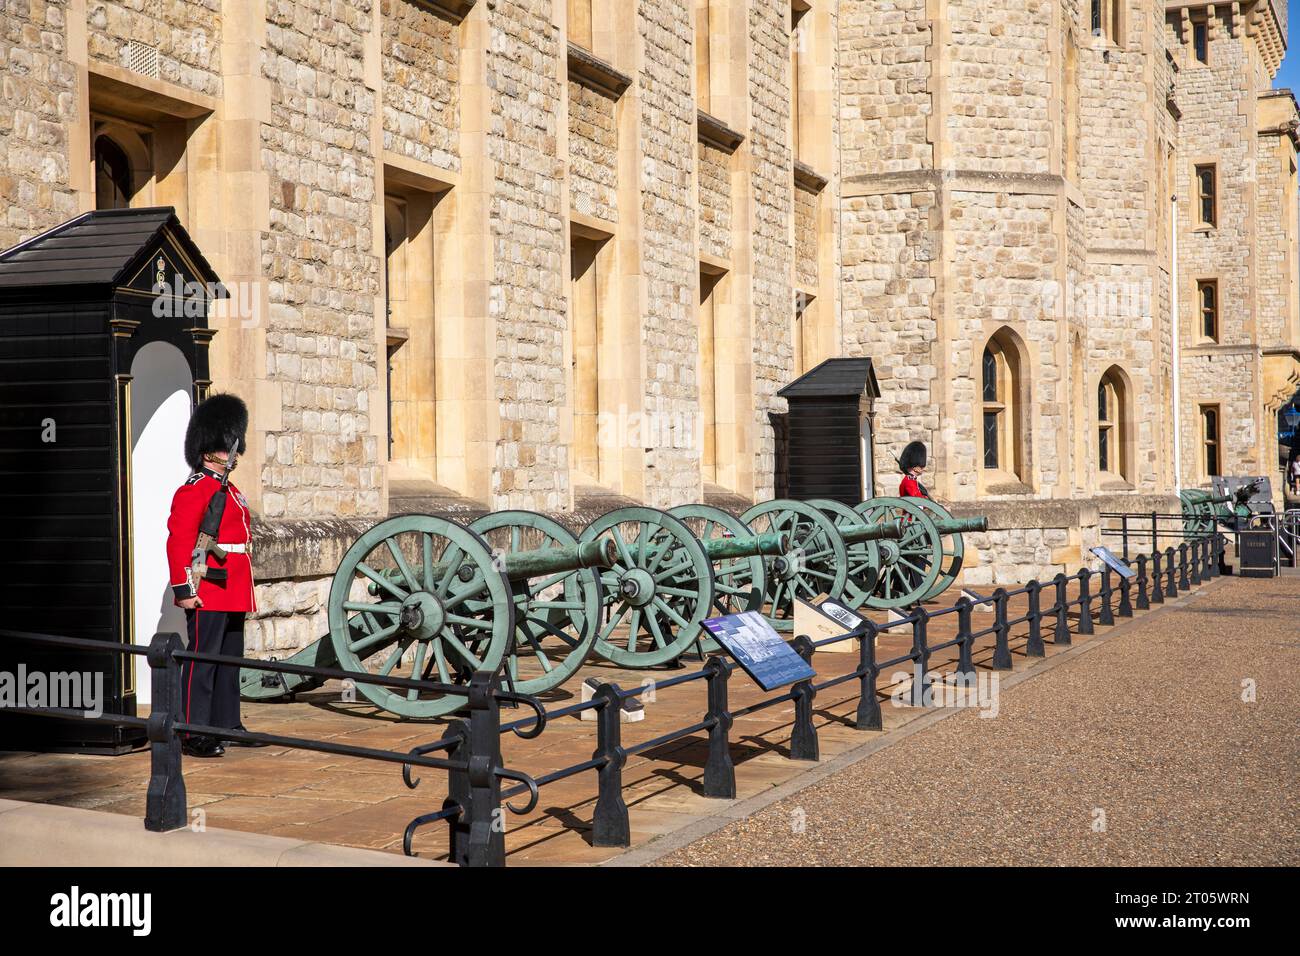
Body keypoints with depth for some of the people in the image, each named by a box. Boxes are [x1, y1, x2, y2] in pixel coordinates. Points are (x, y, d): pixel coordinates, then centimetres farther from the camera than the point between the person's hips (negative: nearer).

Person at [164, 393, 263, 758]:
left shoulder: (229, 491, 18)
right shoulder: (192, 492, -12)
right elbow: (178, 542, -18)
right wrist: (183, 589, -22)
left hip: (233, 597, 10)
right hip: (207, 597, -10)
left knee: (230, 661, 15)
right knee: (201, 662, -6)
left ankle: (227, 725, 25)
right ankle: (194, 734, -3)